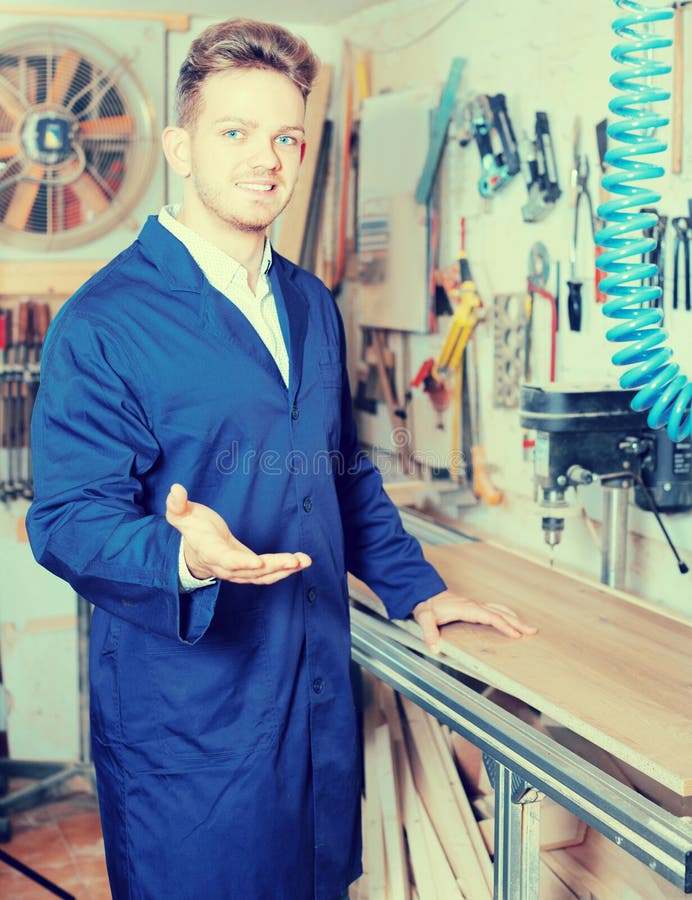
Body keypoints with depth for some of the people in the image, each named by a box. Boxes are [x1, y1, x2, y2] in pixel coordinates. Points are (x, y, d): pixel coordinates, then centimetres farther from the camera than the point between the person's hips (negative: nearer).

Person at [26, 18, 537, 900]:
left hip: (319, 694, 6)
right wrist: (184, 555, -34)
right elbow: (68, 519, -16)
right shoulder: (103, 322, -13)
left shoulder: (312, 305, 10)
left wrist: (415, 587, 13)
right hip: (185, 716, -6)